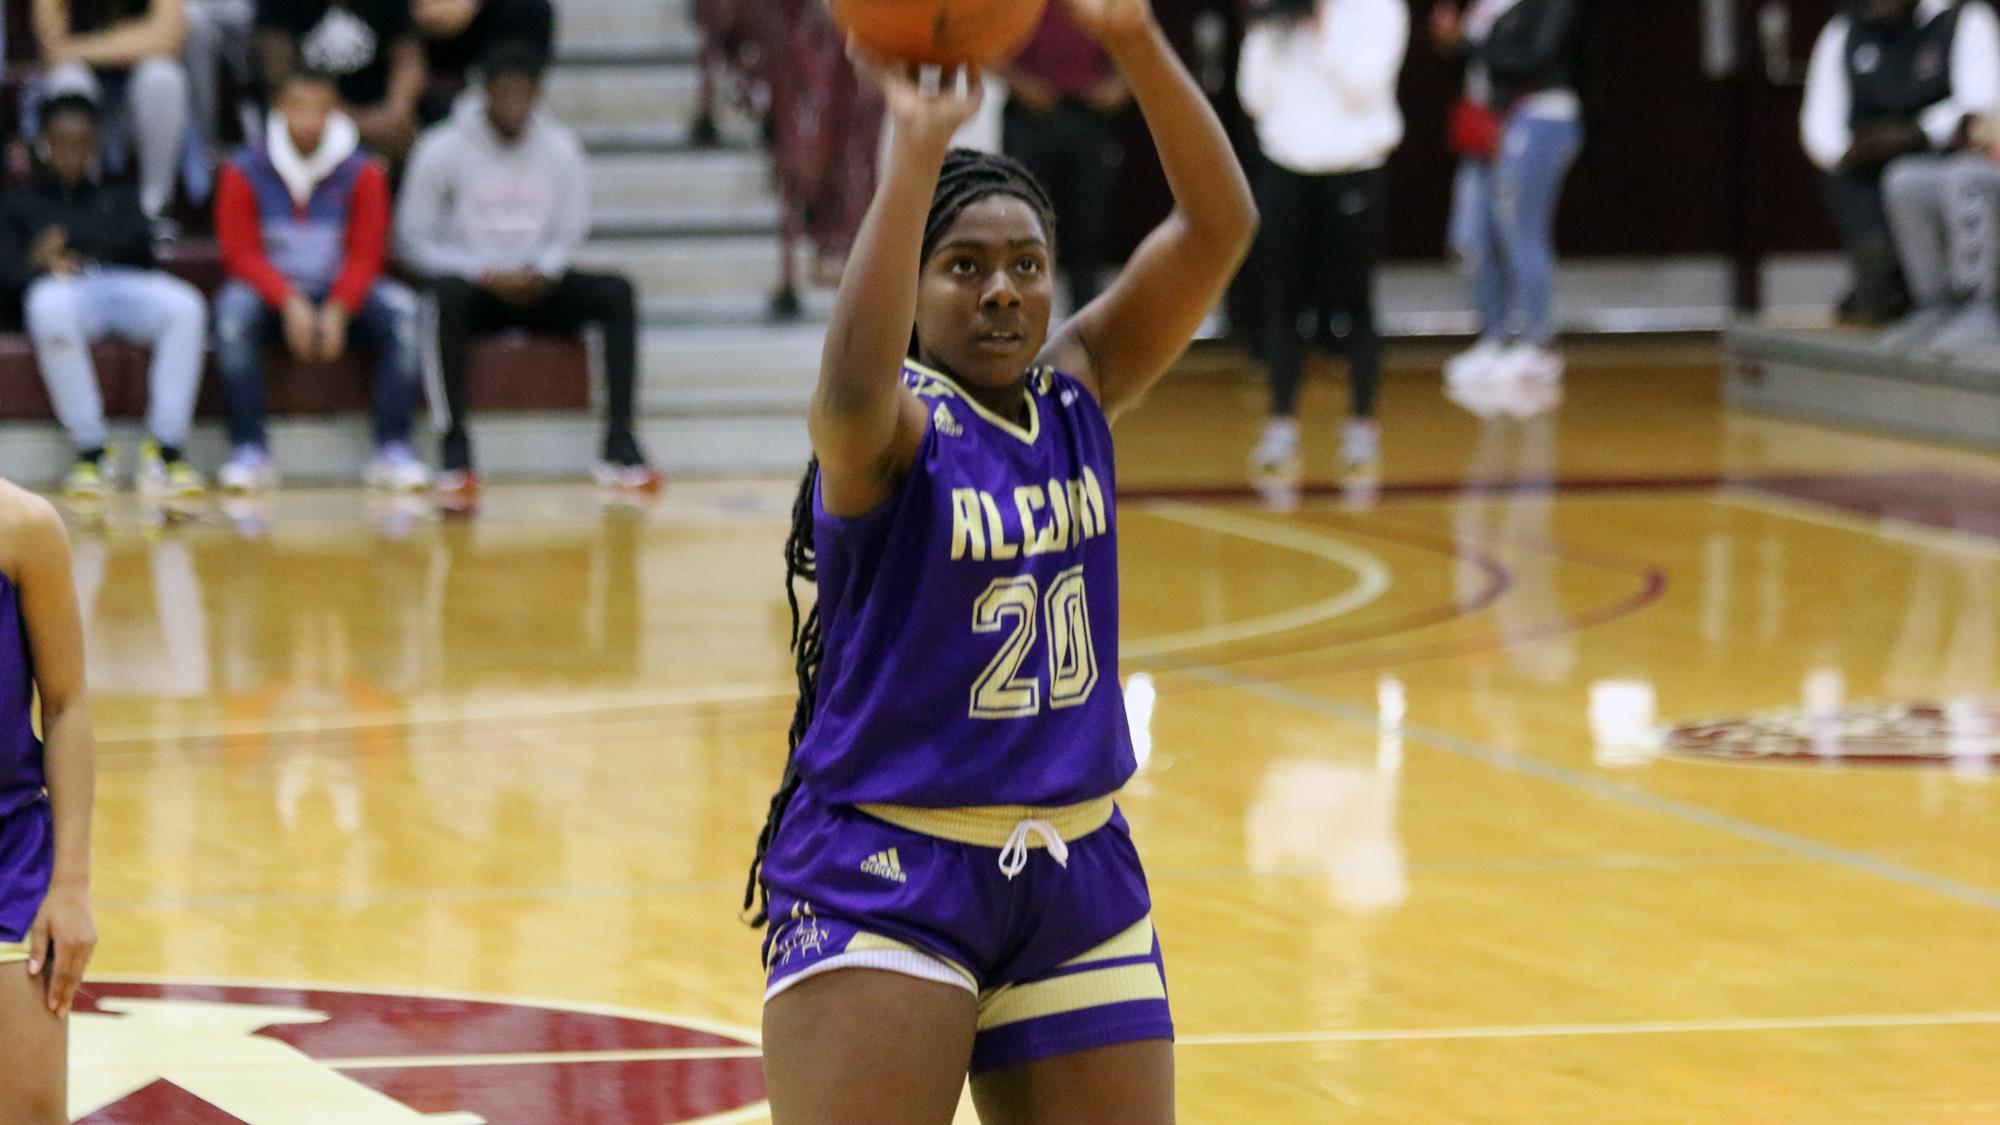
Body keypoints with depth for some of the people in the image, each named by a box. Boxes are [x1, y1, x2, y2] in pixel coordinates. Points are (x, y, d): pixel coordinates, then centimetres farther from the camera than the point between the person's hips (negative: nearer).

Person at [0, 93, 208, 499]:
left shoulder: (117, 197, 30)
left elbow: (138, 241, 9)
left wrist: (70, 236, -2)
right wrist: (44, 262, -14)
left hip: (123, 281, 2)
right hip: (63, 287, -2)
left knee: (185, 305, -33)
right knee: (50, 310, -42)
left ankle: (164, 449, -37)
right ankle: (90, 452, -38)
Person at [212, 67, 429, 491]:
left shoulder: (363, 173, -1)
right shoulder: (244, 174, -3)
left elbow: (366, 254, -4)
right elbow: (241, 254, -7)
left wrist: (337, 311, -20)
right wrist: (289, 303, -22)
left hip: (342, 295, 1)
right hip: (272, 293, -1)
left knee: (400, 308, -27)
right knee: (233, 309, -34)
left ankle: (394, 450, -25)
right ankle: (249, 452, -30)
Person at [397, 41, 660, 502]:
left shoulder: (560, 147, 3)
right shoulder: (442, 149, -7)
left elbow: (570, 231, 9)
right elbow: (415, 241, -6)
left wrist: (541, 272, -13)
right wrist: (486, 276, -17)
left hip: (534, 286, 4)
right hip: (469, 282, -4)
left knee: (616, 292, -21)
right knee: (447, 297, -38)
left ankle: (619, 443, -23)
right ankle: (455, 448, -37)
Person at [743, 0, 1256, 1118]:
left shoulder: (1079, 394, 4)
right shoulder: (900, 424, -11)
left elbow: (1220, 227, -6)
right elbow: (854, 385, -37)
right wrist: (917, 152, -42)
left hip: (1077, 869, 5)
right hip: (885, 878, -5)